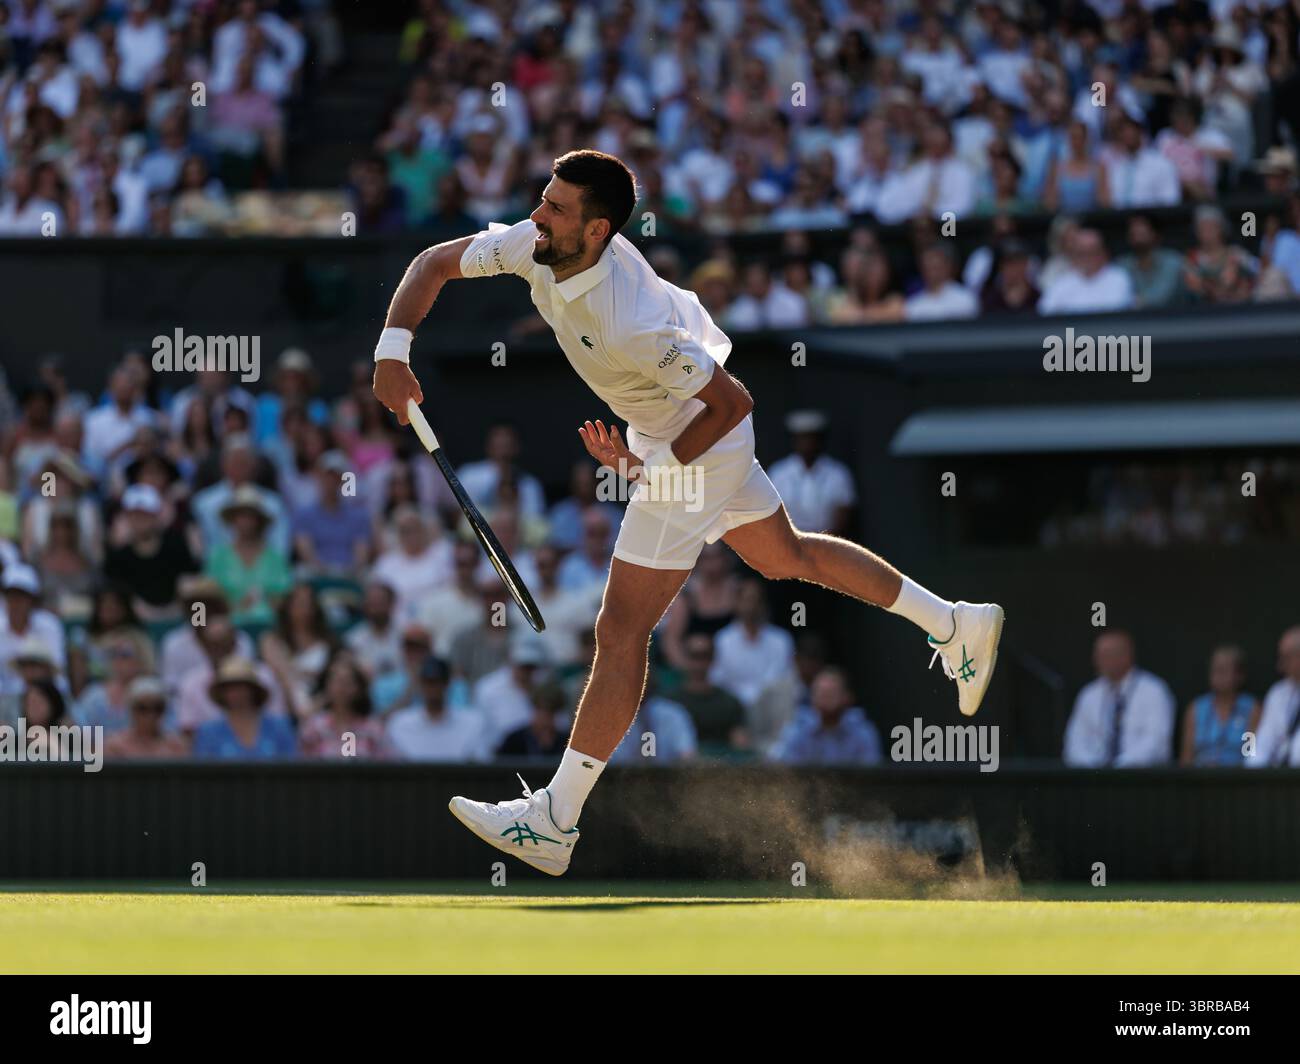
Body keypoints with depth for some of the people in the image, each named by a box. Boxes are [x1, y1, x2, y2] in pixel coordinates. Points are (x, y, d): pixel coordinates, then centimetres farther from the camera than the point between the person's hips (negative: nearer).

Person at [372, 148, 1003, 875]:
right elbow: (437, 263, -5)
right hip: (658, 428, 9)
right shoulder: (538, 245, -19)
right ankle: (956, 624, 40)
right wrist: (393, 351, -19)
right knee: (786, 557, 26)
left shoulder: (631, 325, -39)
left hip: (703, 441, -9)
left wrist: (650, 468, -24)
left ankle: (555, 822, -2)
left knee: (622, 631, -6)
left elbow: (732, 402, -29)